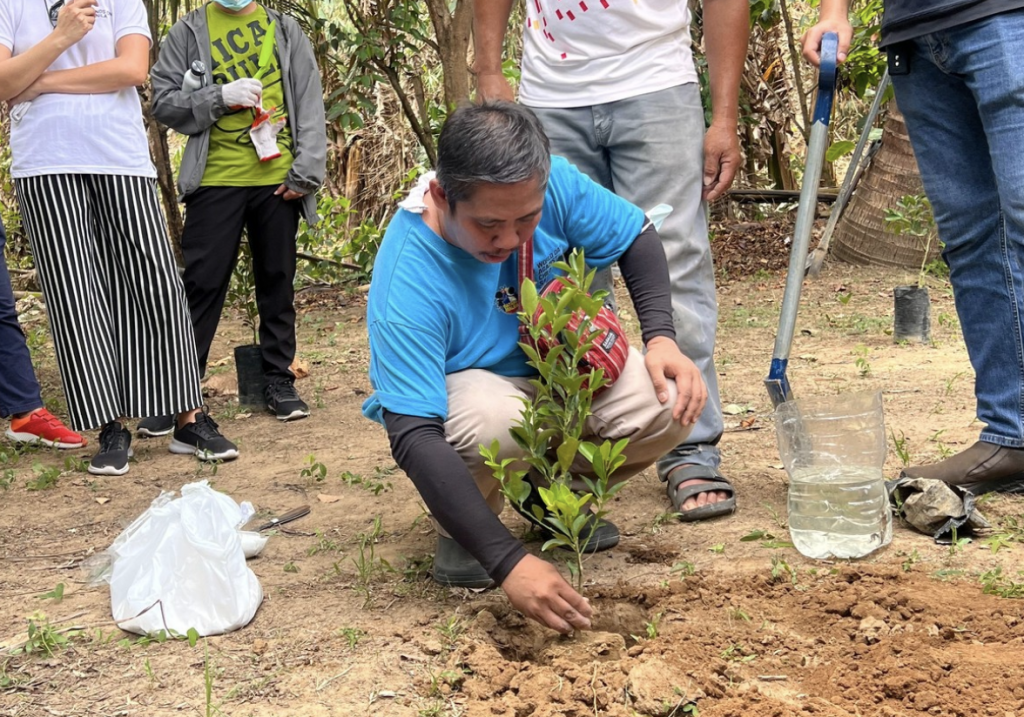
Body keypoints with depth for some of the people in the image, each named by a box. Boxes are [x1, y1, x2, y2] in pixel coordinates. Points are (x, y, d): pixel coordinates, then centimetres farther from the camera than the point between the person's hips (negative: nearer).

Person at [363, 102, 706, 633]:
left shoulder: (550, 183, -22)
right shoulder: (406, 286, -35)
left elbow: (635, 239, -2)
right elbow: (413, 438, -40)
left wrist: (661, 339, -17)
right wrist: (508, 563, -47)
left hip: (559, 366, 5)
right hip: (457, 386, -4)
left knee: (667, 404, -21)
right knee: (493, 420, -40)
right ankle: (456, 531, -5)